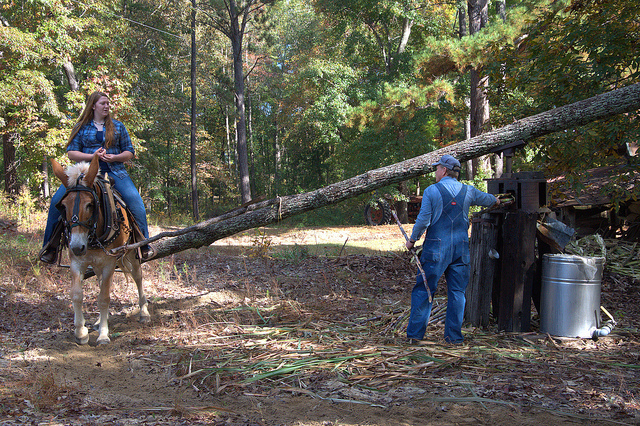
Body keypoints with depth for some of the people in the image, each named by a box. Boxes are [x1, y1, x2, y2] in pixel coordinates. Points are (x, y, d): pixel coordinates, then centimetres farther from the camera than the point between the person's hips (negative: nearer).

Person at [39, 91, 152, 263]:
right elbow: (71, 153, 5)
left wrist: (115, 157, -8)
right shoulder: (81, 127, 11)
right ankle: (50, 246, -1)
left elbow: (129, 152, 13)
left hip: (115, 171, 0)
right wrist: (92, 156, -11)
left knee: (135, 201, -23)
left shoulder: (118, 126, 14)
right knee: (57, 200, -17)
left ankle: (144, 245, -8)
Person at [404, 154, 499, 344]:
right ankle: (454, 336, 10)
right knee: (457, 292, 9)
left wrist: (412, 240, 6)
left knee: (423, 290, 3)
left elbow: (423, 220, -8)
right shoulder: (468, 191, 7)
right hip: (461, 249, 4)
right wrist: (496, 200, 51)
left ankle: (415, 333, 4)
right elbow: (488, 200, 27)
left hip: (436, 249, -3)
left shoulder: (431, 191, -5)